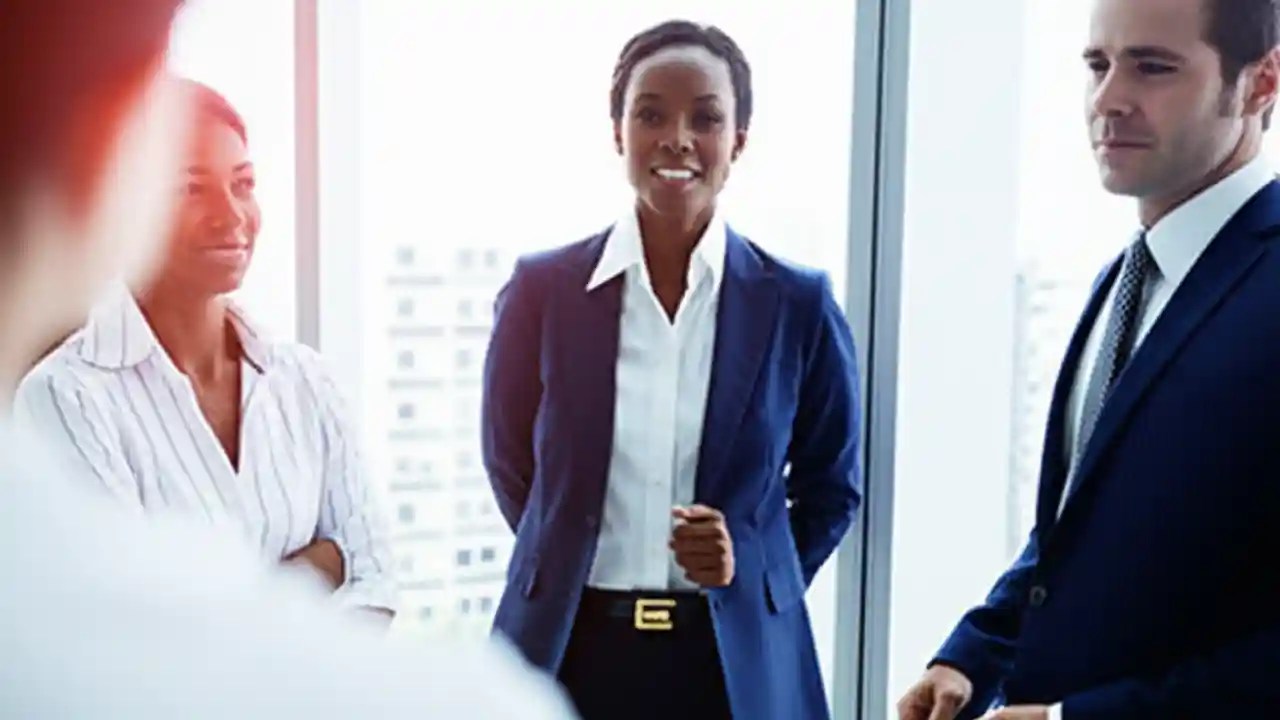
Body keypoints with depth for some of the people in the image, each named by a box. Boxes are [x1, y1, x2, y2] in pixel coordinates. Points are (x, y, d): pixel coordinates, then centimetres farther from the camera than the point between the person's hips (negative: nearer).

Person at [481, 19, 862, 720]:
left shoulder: (798, 304, -4)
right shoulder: (540, 289, -3)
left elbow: (830, 489, 8)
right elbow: (511, 467, 9)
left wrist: (750, 570, -6)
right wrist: (574, 565, 8)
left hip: (735, 661, 0)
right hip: (571, 651, 0)